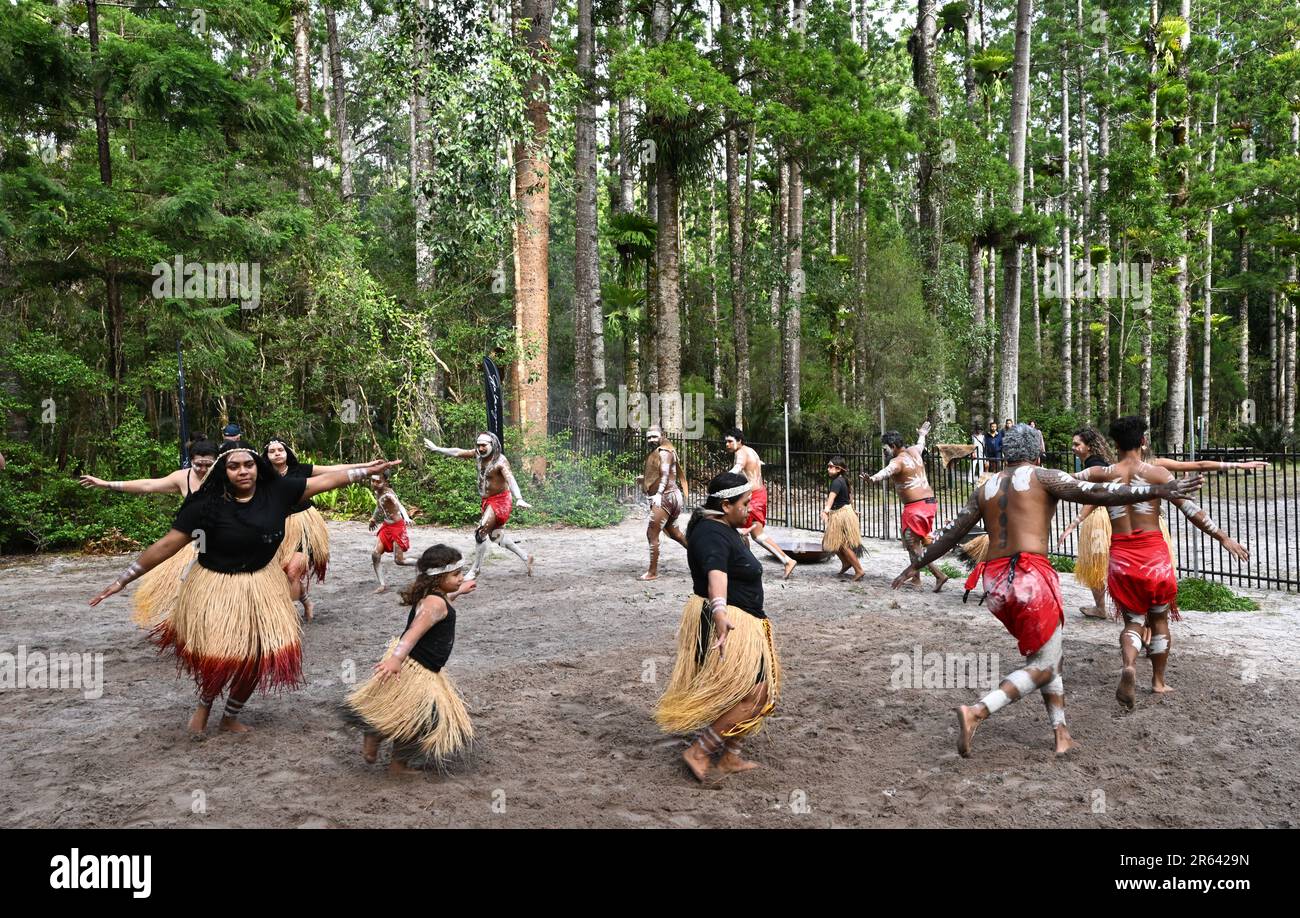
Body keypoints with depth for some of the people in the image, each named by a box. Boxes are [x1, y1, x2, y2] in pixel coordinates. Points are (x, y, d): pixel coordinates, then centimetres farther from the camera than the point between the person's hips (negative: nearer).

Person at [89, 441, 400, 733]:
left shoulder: (276, 492, -9)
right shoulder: (207, 504, -17)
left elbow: (324, 481, 0)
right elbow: (166, 545, -13)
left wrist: (368, 471, 3)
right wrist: (123, 579, -12)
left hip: (262, 586, 4)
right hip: (216, 589, -3)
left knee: (257, 658, 9)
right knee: (219, 659, -2)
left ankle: (231, 717, 34)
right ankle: (204, 705, 34)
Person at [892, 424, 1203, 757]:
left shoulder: (986, 488, 18)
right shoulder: (1042, 477, 3)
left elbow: (951, 533, 21)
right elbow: (1097, 494, -7)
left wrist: (916, 564, 31)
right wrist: (1158, 490, -6)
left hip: (995, 581, 7)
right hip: (1030, 576, -6)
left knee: (1049, 655, 21)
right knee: (1043, 666, 3)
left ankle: (1062, 734, 18)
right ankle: (976, 712, -15)